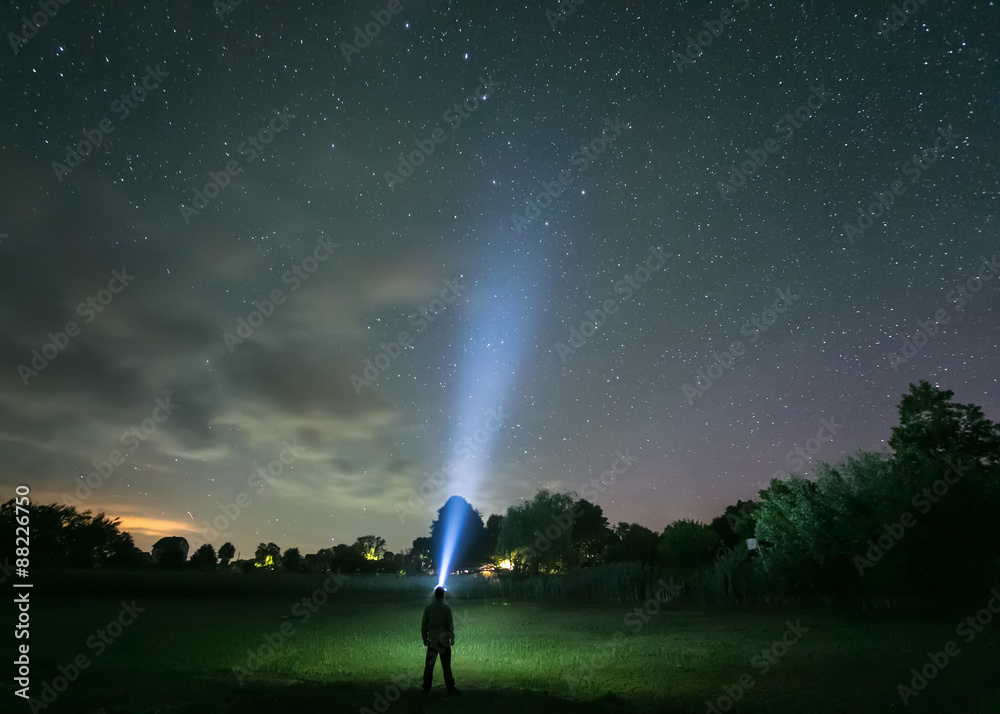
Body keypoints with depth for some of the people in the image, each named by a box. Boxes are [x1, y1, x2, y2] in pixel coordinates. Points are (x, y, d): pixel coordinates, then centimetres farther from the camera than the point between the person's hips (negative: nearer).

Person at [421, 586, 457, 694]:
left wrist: (424, 638, 14)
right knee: (446, 666, 3)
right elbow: (450, 624, -5)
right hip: (443, 639, -2)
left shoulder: (428, 608, 1)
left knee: (429, 665, 9)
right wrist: (452, 638, 5)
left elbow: (424, 624, 4)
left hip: (432, 640, 2)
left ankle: (426, 688, 13)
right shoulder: (446, 607, -6)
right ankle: (450, 688, 6)